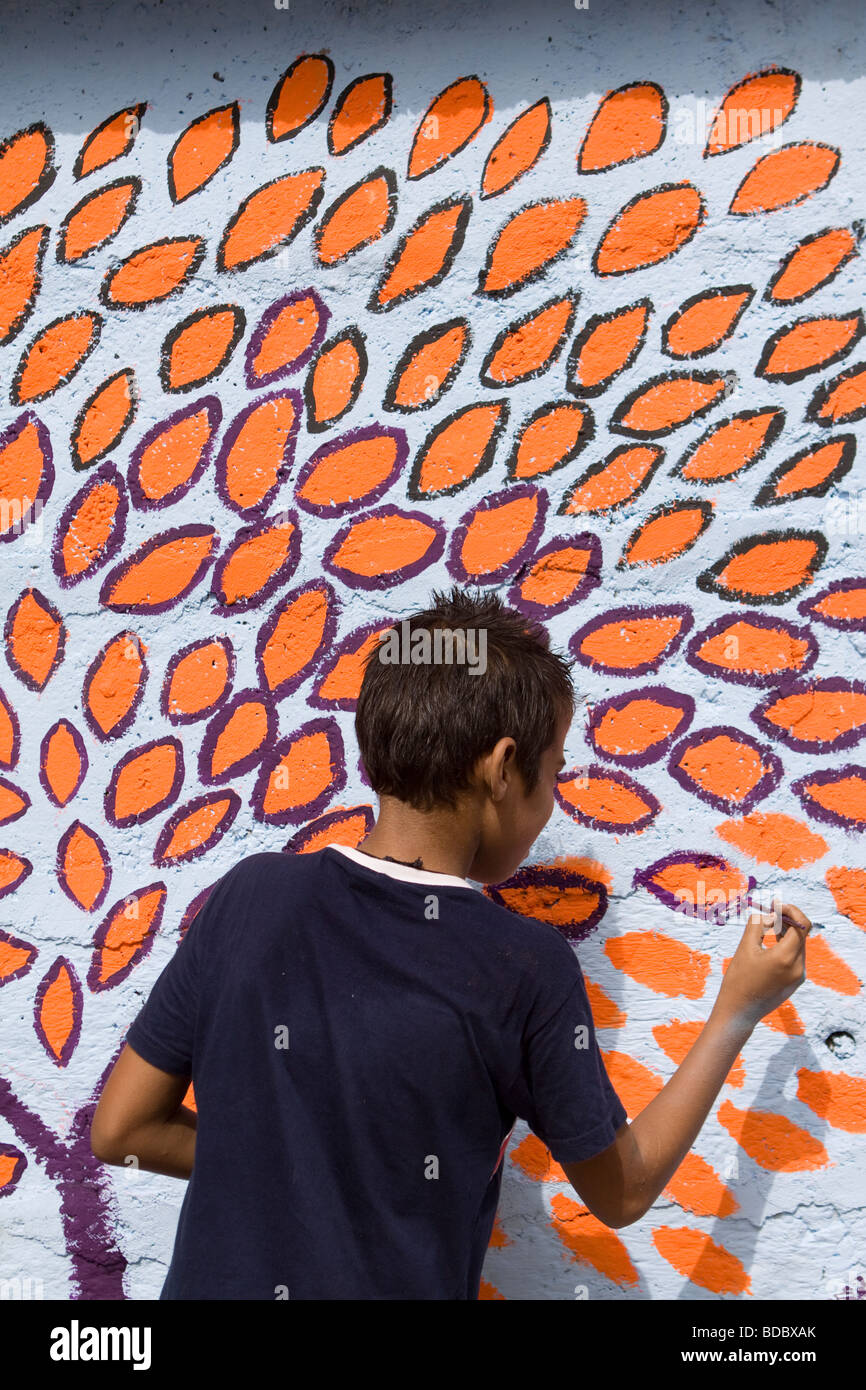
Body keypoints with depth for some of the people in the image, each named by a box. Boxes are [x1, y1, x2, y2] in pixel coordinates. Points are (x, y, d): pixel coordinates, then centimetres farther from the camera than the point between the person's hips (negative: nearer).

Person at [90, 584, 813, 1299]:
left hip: (213, 1278, 3)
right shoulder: (526, 970, -20)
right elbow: (623, 1191, -5)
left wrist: (295, 1163, 4)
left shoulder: (249, 895, -13)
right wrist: (739, 1009, 2)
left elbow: (120, 1129, -6)